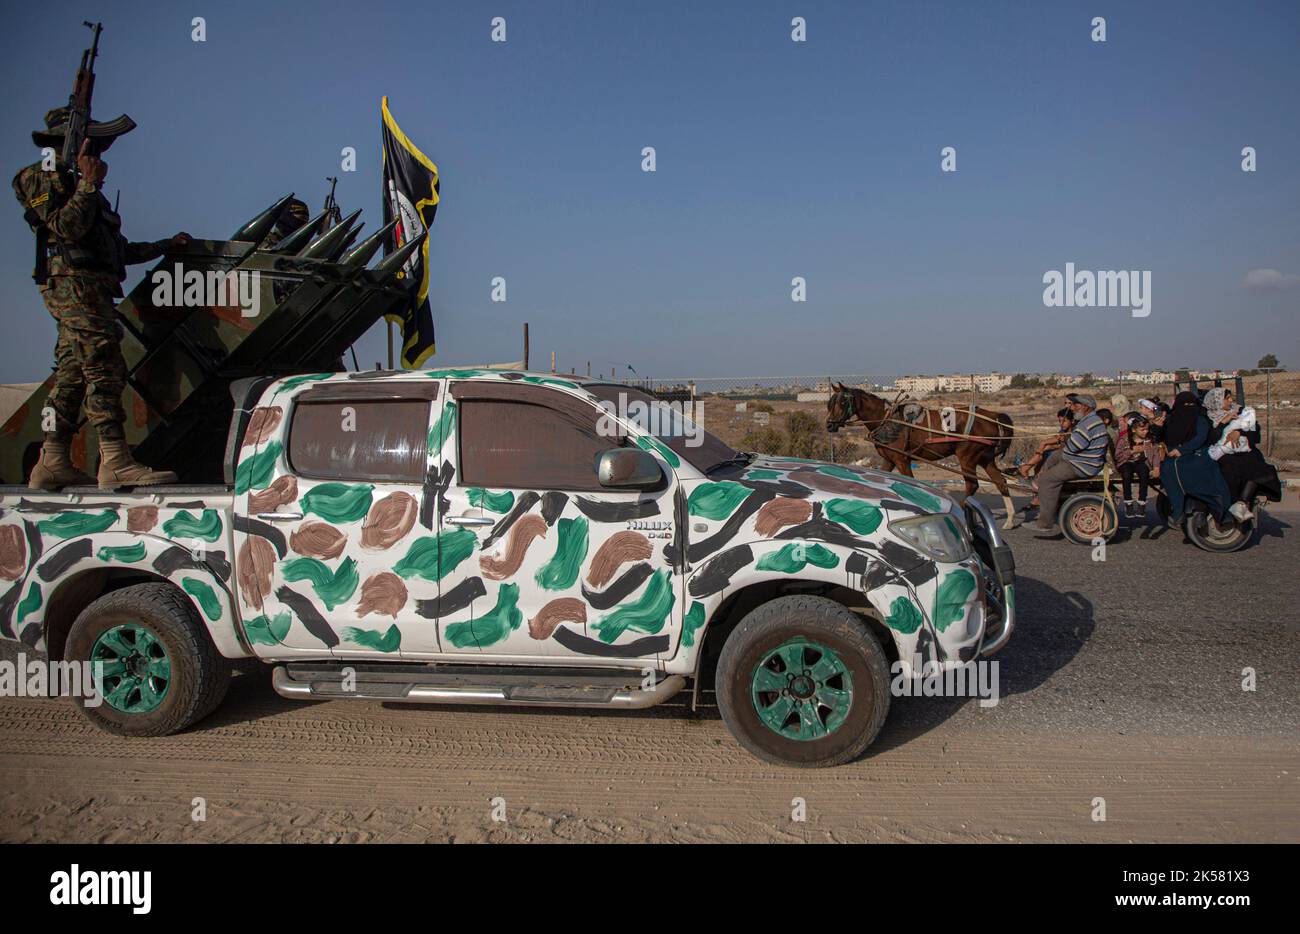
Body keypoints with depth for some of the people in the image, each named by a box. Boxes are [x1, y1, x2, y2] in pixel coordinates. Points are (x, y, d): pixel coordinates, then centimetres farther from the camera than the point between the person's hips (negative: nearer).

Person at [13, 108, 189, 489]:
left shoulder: (72, 183, 32)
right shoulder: (44, 177, 3)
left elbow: (119, 249, 29)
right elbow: (66, 228, -14)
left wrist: (167, 245, 29)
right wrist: (88, 185, -14)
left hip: (90, 288, 10)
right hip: (74, 283, -10)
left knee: (72, 374, 6)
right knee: (103, 369, -19)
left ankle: (52, 464, 8)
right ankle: (116, 462, -25)